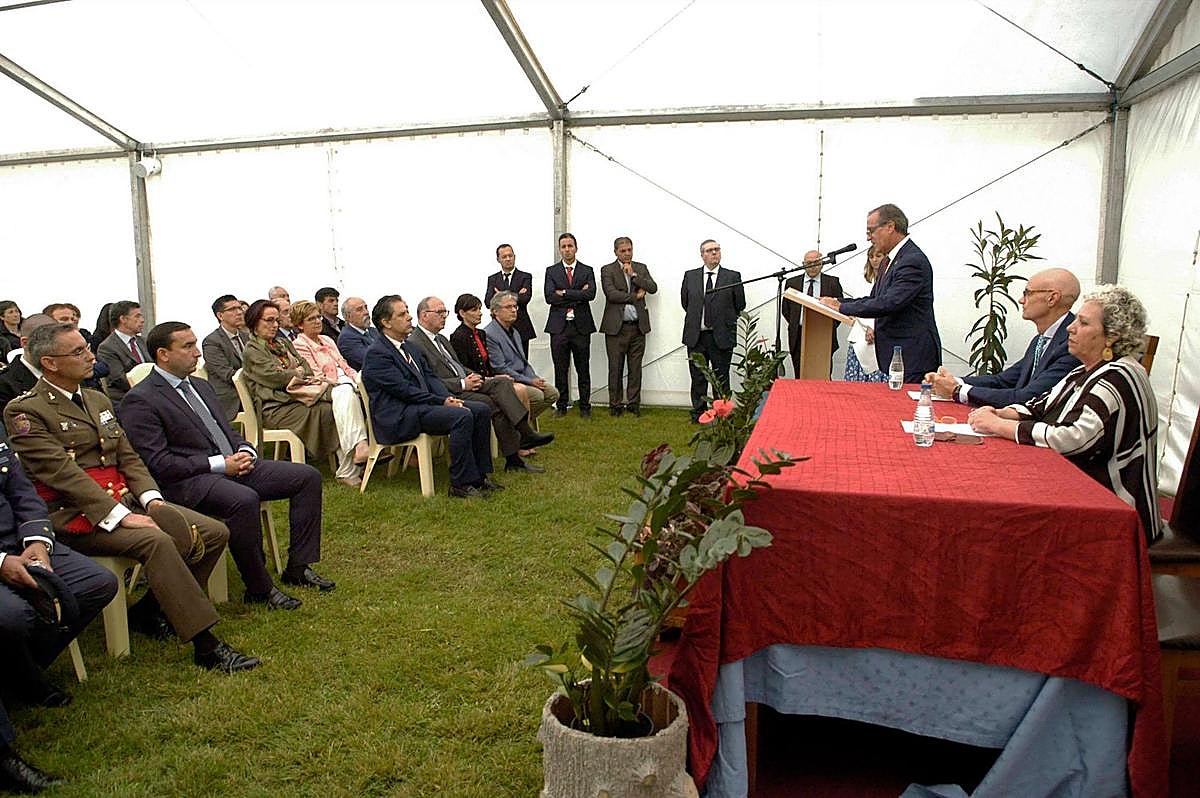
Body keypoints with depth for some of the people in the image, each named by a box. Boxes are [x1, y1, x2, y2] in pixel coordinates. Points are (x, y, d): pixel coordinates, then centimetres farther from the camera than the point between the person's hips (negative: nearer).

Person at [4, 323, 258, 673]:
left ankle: (149, 611, 6)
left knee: (215, 533, -6)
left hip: (126, 500, 8)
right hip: (77, 515, -8)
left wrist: (152, 499, -4)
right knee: (156, 541, -34)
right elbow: (63, 473, -16)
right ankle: (207, 647, -30)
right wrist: (120, 516, -24)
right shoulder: (25, 411, -6)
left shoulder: (98, 400, 18)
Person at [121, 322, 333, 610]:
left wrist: (245, 450, 2)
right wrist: (220, 465, -17)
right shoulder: (139, 400, -7)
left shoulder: (201, 386, 19)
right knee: (244, 499, -38)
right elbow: (157, 463, -15)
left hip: (233, 464, 9)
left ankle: (298, 567, 1)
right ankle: (259, 589, -20)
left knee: (308, 476, -4)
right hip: (188, 482, -8)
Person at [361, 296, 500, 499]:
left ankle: (480, 475, 2)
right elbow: (403, 389, -17)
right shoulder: (376, 354, -10)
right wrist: (442, 401, -16)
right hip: (398, 418, -10)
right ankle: (461, 484, -20)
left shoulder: (409, 347, 20)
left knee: (481, 410, -2)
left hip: (420, 406, 10)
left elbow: (429, 376, 16)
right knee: (462, 416, -28)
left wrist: (448, 398, -3)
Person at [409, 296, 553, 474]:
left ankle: (525, 434, -28)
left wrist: (475, 377, 7)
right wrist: (462, 384, -18)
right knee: (493, 404, -25)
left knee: (502, 382, -15)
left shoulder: (441, 339, 23)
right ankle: (513, 458, -20)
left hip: (465, 383, 9)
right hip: (450, 394, -9)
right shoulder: (414, 344, -8)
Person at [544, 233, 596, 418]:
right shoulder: (551, 271, 7)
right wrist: (577, 295, -10)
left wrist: (564, 293, -11)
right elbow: (549, 297, -7)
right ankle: (562, 406, 15)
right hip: (559, 326, 0)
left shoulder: (587, 271, 7)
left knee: (583, 369, 4)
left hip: (581, 326, 0)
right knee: (560, 369, 5)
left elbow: (591, 294, -11)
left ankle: (585, 406, 13)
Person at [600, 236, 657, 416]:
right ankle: (615, 404, 13)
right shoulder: (607, 270, 1)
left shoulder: (641, 268, 12)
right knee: (615, 368, 3)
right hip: (616, 327, -3)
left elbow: (653, 288, -1)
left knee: (636, 368, 7)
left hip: (638, 327, 3)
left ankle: (633, 403, 16)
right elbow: (611, 294, -13)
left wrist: (633, 274, -8)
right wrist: (635, 296, -8)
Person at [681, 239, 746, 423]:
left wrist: (724, 321, 12)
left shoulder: (733, 277, 0)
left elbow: (740, 305, 6)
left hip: (721, 337, -2)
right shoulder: (690, 276, 6)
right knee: (698, 378, 10)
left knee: (721, 379, 5)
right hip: (695, 336, 2)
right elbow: (685, 302, 16)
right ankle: (699, 413, 20)